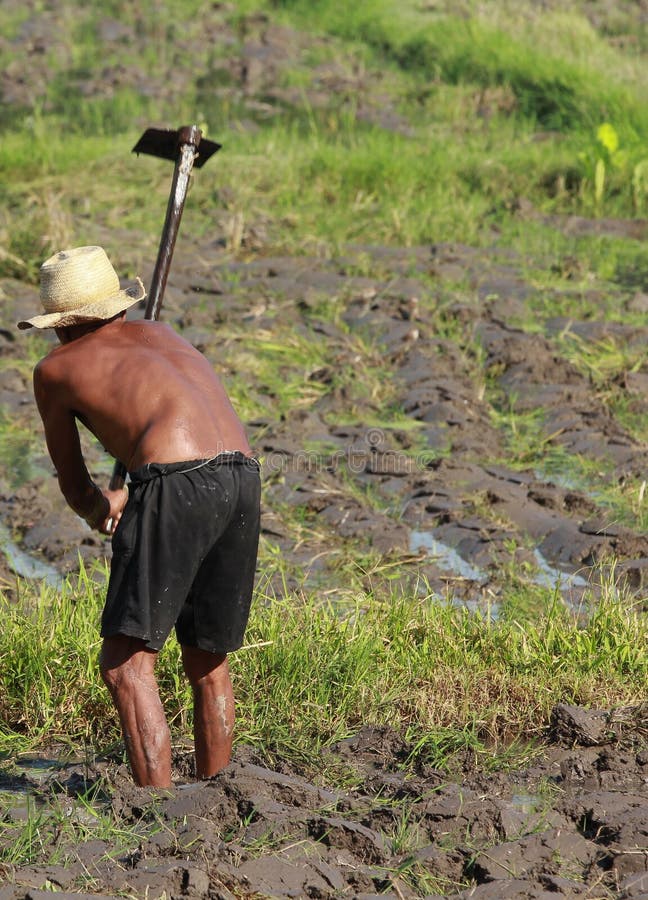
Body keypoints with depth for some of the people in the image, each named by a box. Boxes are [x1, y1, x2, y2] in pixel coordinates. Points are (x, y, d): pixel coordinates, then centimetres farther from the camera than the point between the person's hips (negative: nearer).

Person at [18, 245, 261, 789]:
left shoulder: (54, 370, 17)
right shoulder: (159, 334, 30)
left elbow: (73, 485, 29)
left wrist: (99, 510, 50)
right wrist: (127, 502, 42)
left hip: (177, 483, -6)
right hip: (244, 479, 6)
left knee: (126, 663, -5)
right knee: (207, 662, 19)